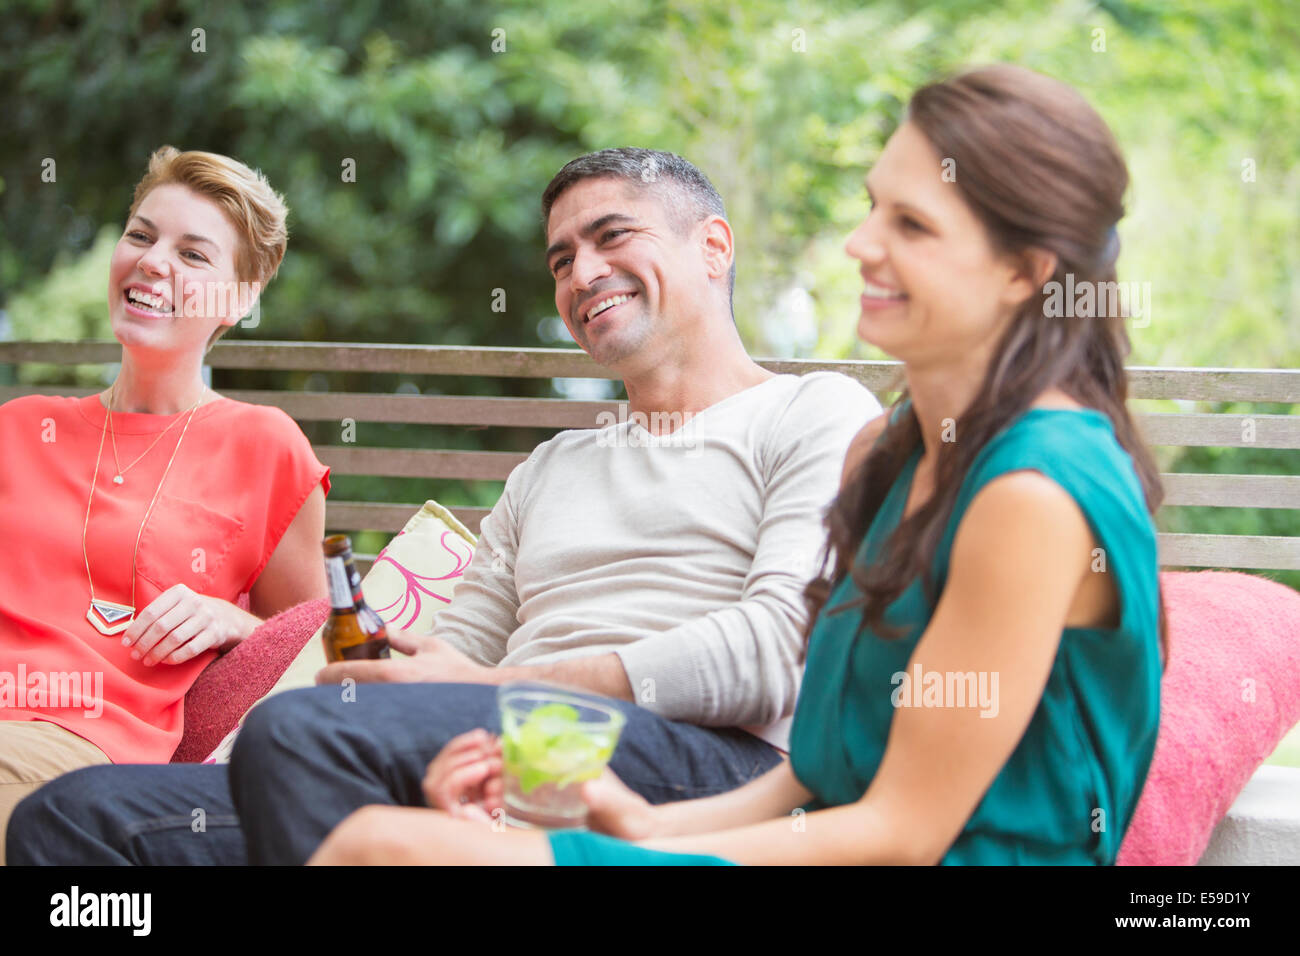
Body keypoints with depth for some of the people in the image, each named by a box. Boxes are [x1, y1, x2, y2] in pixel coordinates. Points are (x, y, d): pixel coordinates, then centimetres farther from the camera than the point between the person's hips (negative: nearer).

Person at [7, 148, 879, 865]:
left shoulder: (817, 413, 11)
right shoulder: (552, 469, 34)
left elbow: (775, 652, -5)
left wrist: (498, 685, -8)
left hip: (705, 763, -7)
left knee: (302, 731, -33)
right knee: (74, 816, -10)